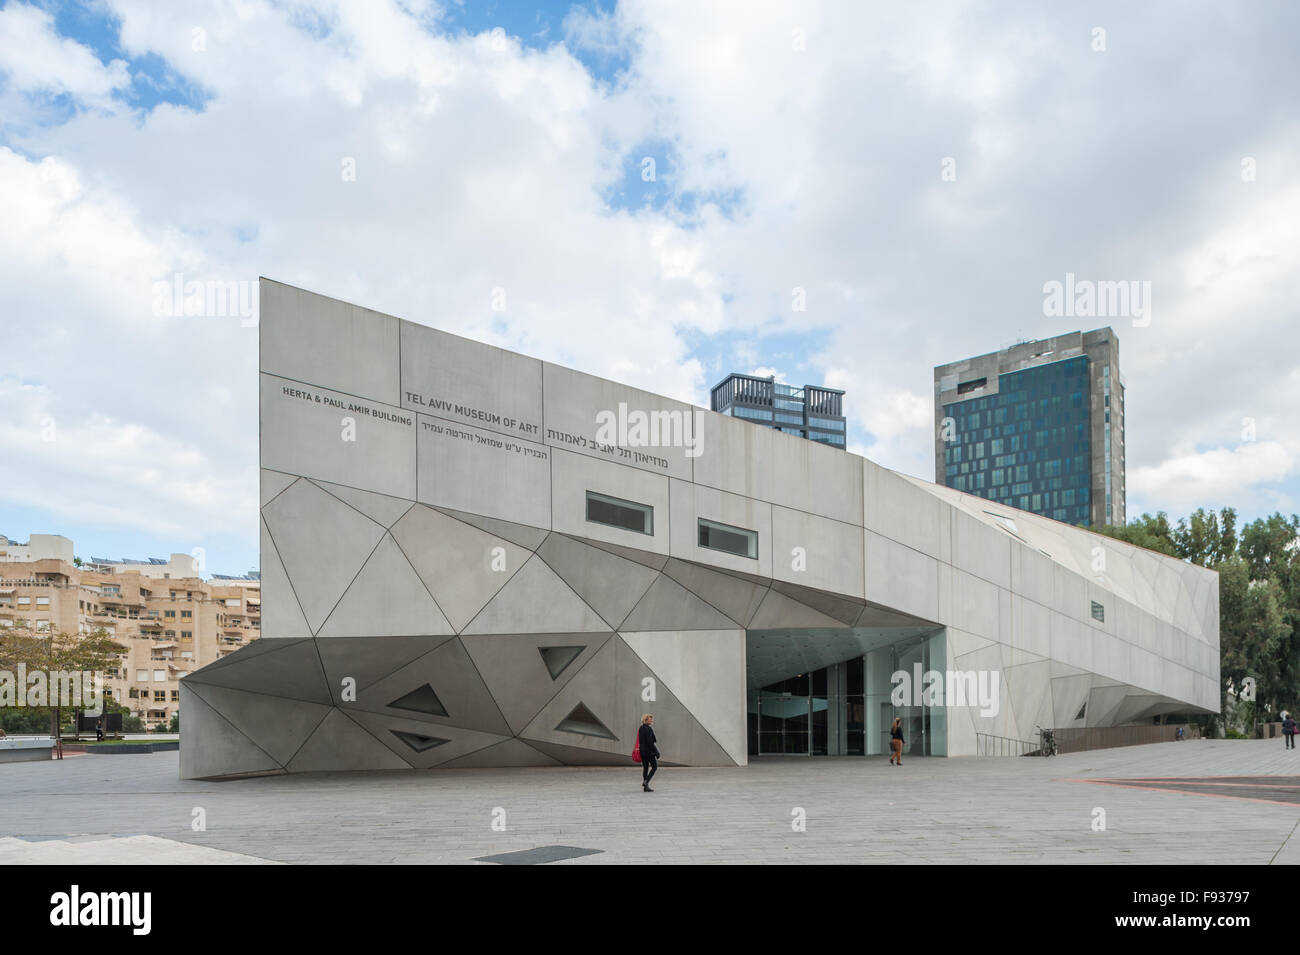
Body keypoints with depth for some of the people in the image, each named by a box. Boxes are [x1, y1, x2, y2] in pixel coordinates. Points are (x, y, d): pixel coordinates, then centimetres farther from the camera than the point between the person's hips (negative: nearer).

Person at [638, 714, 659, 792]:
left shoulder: (641, 728, 9)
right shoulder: (649, 729, -17)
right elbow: (650, 742, -20)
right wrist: (655, 752, -16)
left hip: (642, 751, 8)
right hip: (649, 750, -8)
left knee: (645, 767, 12)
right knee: (654, 766, 5)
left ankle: (645, 787, 13)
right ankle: (646, 781, -7)